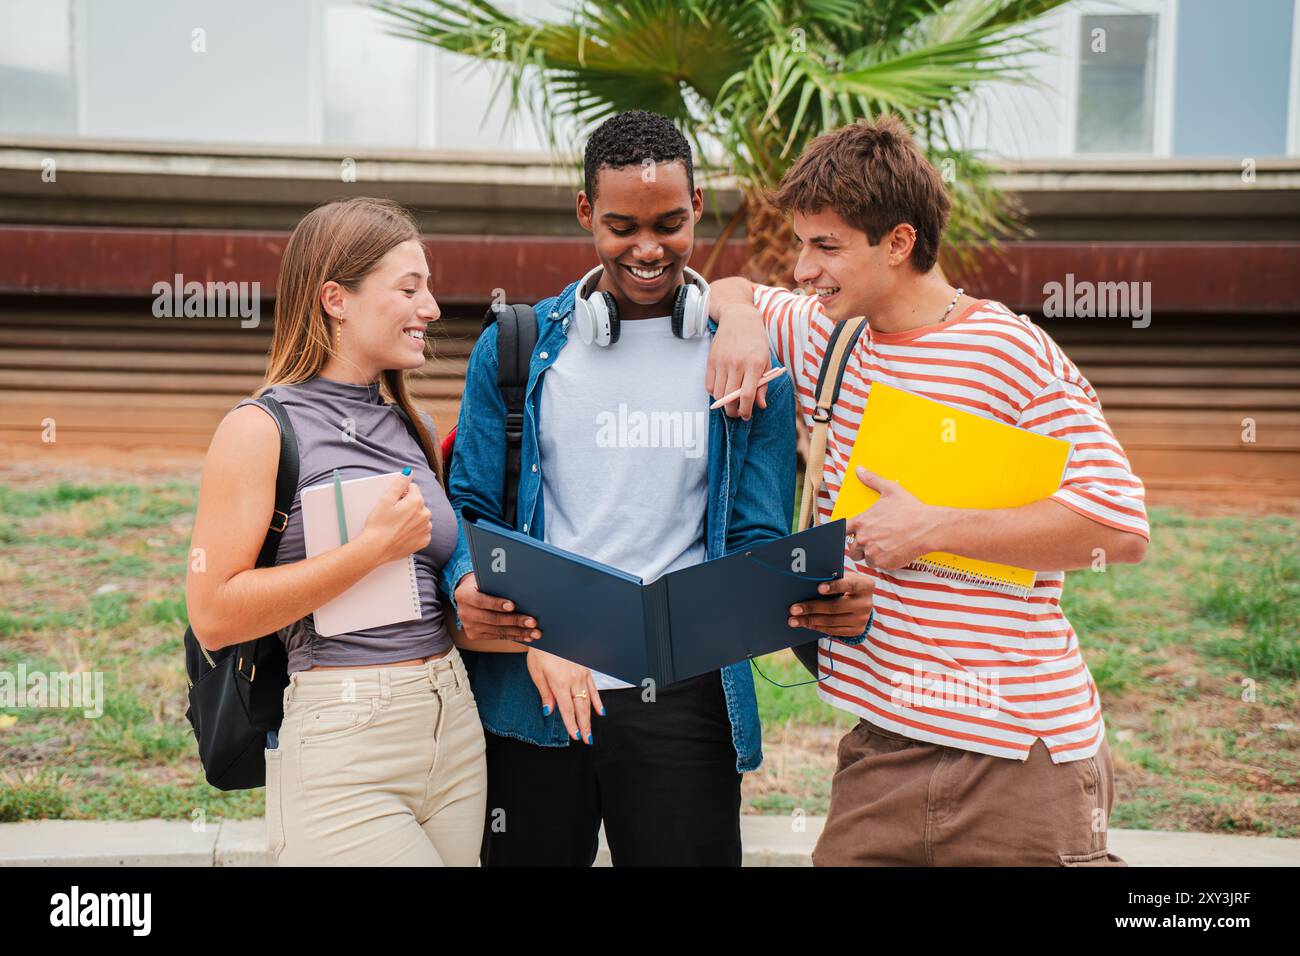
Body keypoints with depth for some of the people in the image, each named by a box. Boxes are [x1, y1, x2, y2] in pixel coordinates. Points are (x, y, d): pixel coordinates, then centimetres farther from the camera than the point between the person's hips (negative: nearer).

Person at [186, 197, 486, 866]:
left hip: (456, 724, 6)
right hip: (342, 740, -6)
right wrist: (375, 547, -16)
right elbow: (213, 616, -14)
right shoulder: (259, 429, -6)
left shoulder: (414, 428, 13)